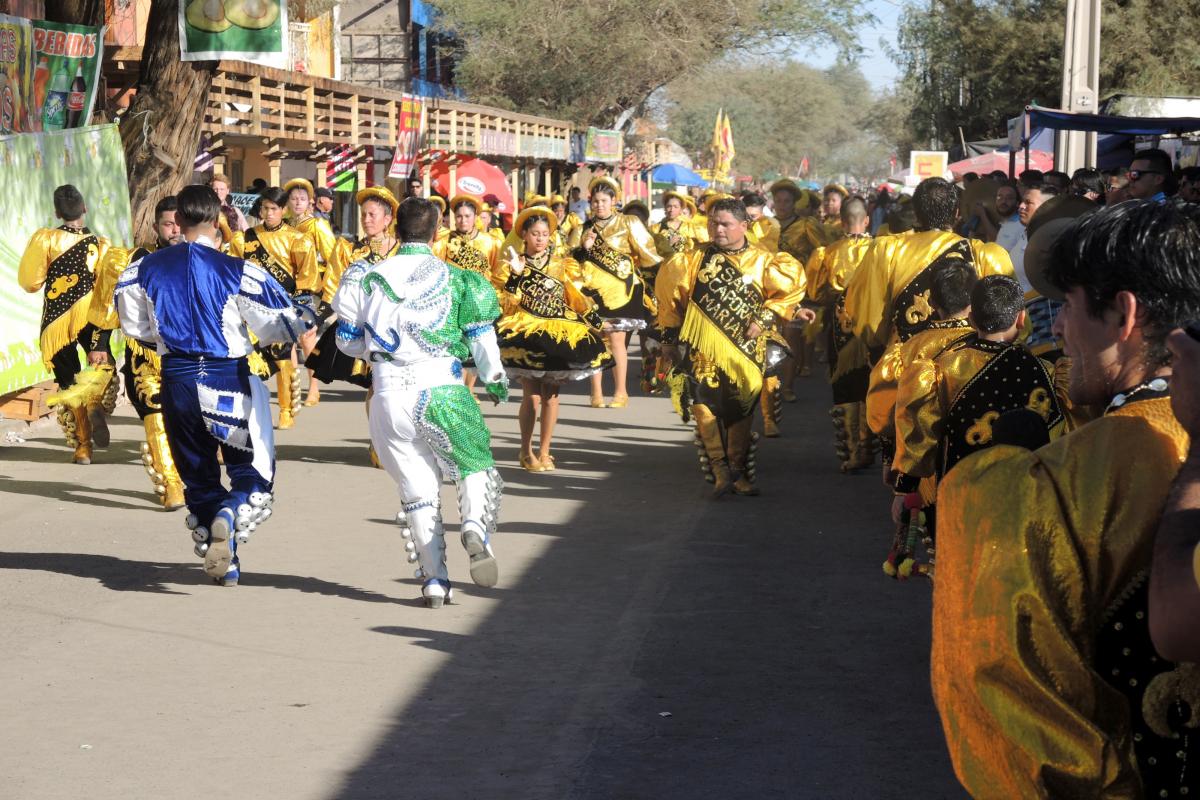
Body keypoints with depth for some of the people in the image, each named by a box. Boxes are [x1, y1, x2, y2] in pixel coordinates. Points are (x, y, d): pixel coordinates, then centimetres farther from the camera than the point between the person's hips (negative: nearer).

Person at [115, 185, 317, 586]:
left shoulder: (144, 270, 0)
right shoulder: (237, 272, -13)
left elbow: (134, 327, 12)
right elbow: (278, 325, -9)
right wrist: (307, 317, 11)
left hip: (176, 382, 3)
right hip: (227, 381, -3)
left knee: (198, 476, 17)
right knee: (251, 470, 8)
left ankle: (223, 563, 17)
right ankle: (230, 516, -24)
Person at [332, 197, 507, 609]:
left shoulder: (367, 278, 6)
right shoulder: (455, 279, 2)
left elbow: (348, 341, 11)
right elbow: (482, 341, 4)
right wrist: (495, 380, 21)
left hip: (389, 396, 2)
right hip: (442, 391, -1)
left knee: (417, 491, 11)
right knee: (476, 465, 17)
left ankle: (434, 580, 5)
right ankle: (476, 525, -14)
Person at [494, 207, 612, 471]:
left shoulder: (562, 264, 10)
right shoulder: (511, 265, 3)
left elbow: (578, 299, 13)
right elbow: (506, 303, -7)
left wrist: (598, 323, 6)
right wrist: (516, 274, -17)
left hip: (560, 333, 3)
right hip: (526, 333, -3)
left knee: (551, 396, 3)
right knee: (532, 396, -8)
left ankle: (544, 451, 13)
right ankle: (526, 452, 7)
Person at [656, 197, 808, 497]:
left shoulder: (762, 260, 2)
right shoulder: (693, 259, 5)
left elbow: (791, 288, 6)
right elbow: (671, 297, 11)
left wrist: (765, 319, -2)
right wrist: (670, 338, 9)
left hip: (745, 351, 0)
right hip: (704, 349, 0)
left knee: (741, 411, 7)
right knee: (705, 407, -14)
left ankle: (738, 474, 18)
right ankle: (720, 470, -11)